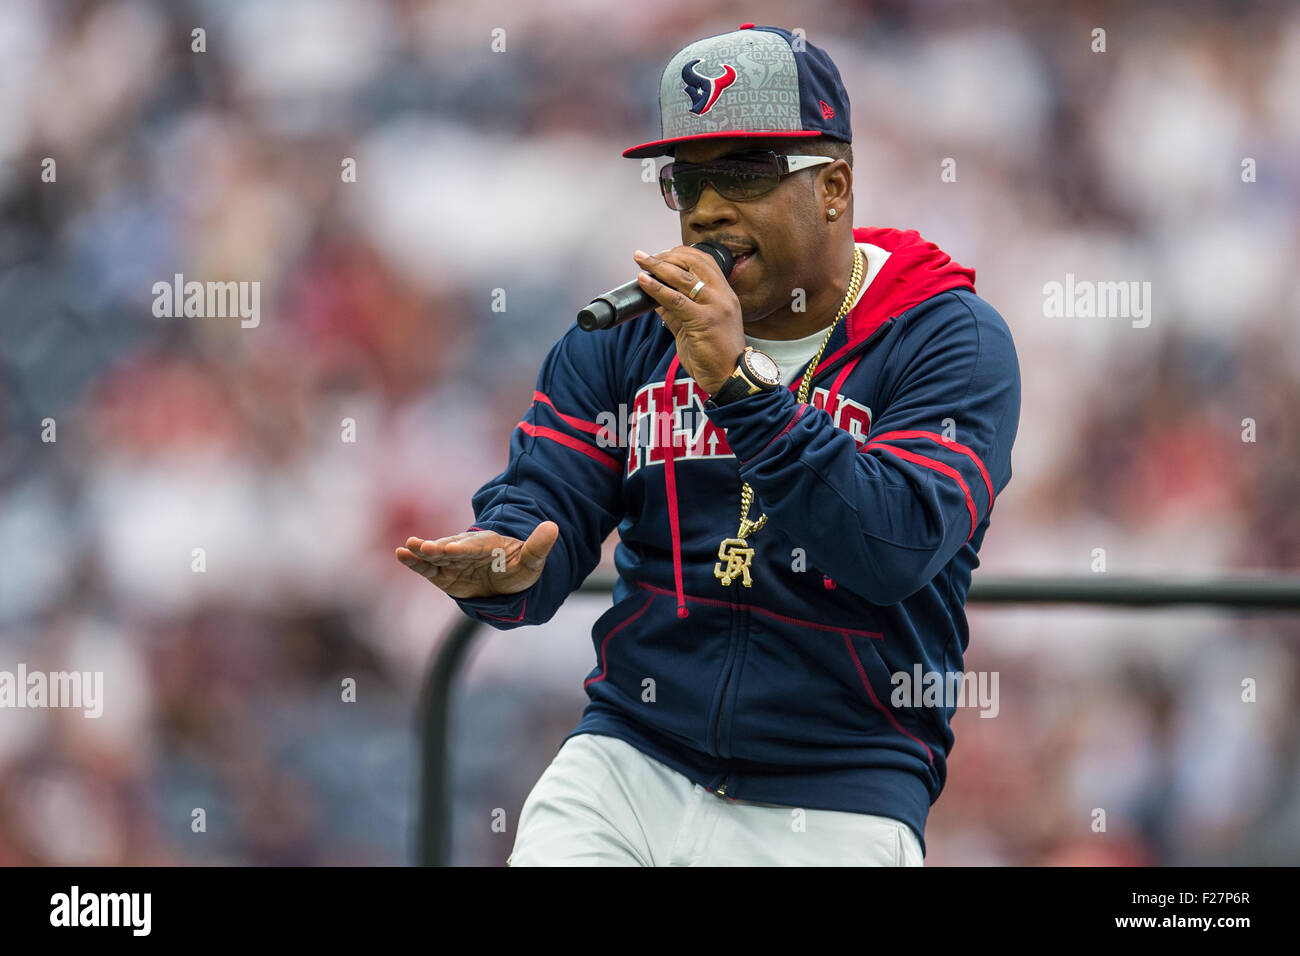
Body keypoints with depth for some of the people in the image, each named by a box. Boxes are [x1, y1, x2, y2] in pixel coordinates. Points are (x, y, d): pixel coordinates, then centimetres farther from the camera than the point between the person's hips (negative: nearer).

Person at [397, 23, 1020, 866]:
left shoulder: (953, 339, -5)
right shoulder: (629, 336, 10)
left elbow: (896, 550, -18)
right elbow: (546, 498, 3)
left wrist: (736, 382, -25)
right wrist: (508, 565, -22)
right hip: (629, 762, 3)